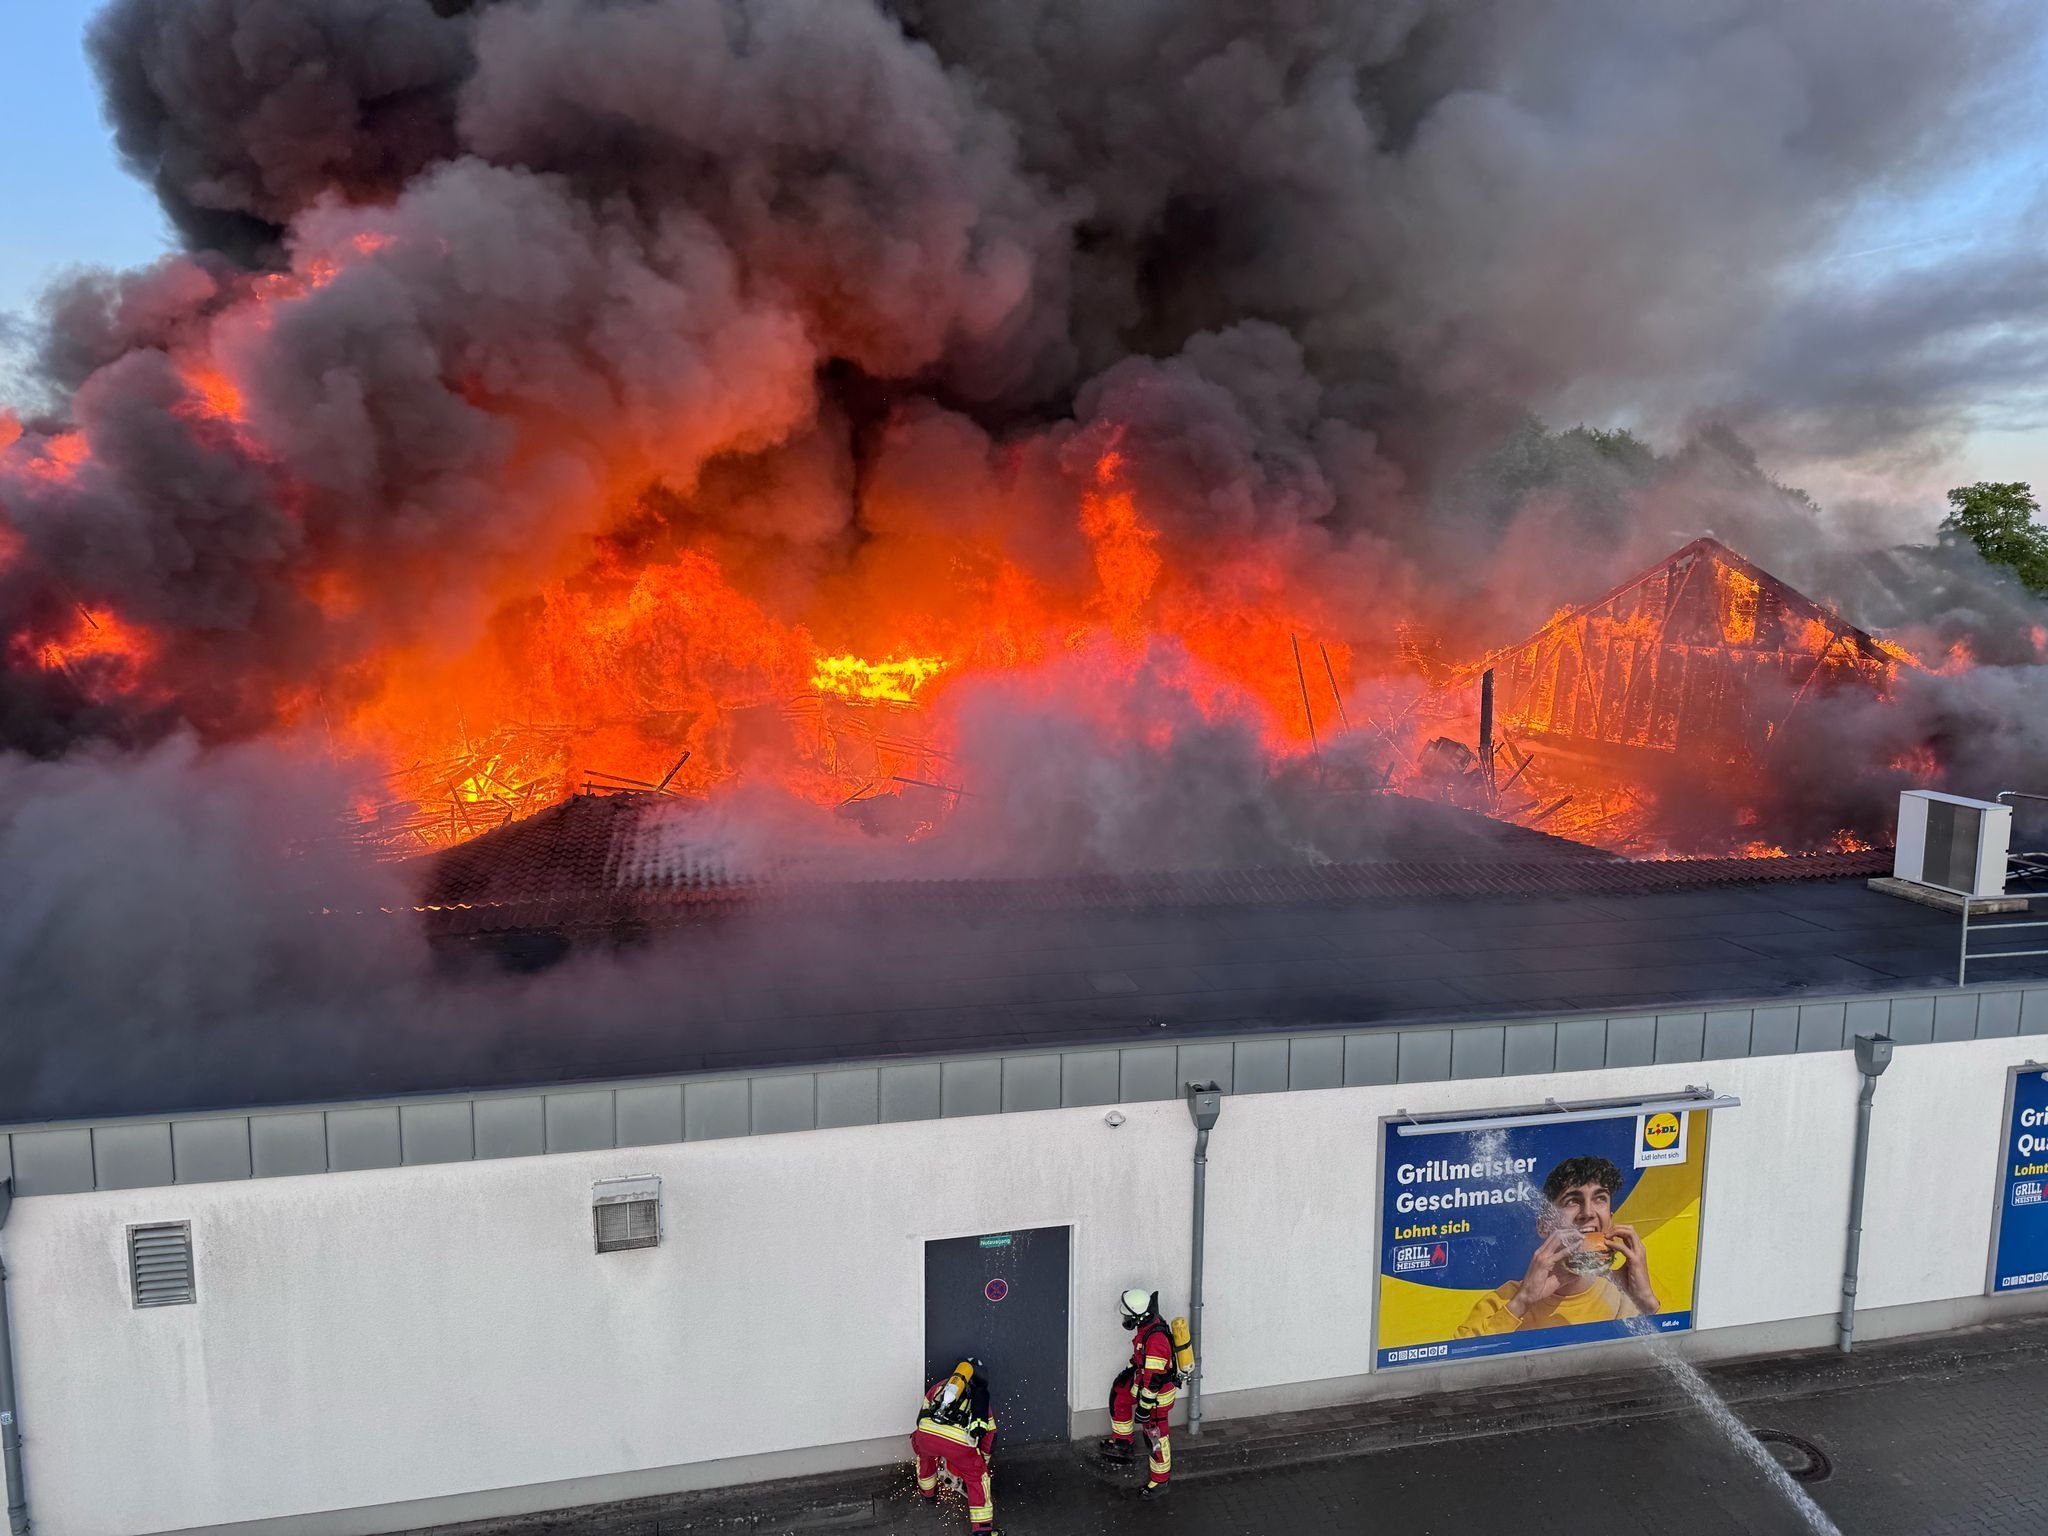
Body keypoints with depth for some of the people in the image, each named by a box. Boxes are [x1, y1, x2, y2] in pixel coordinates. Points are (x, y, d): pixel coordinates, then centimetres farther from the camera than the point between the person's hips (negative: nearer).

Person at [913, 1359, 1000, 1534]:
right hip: (959, 1440, -2)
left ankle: (928, 1494, 56)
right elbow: (990, 1436, 35)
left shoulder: (940, 1386, 34)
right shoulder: (981, 1397, 31)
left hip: (926, 1433, 2)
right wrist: (983, 1464, 51)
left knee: (925, 1455, 38)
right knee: (977, 1478, 22)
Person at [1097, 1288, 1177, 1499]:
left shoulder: (1156, 1339, -37)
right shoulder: (1148, 1324, -7)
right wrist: (1131, 1369, 24)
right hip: (1143, 1380, 10)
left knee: (1156, 1437, 5)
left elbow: (1153, 1380, -30)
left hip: (1158, 1393, -10)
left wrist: (1144, 1407, -22)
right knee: (1119, 1394, 25)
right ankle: (1122, 1445, 40)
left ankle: (1159, 1483, 22)